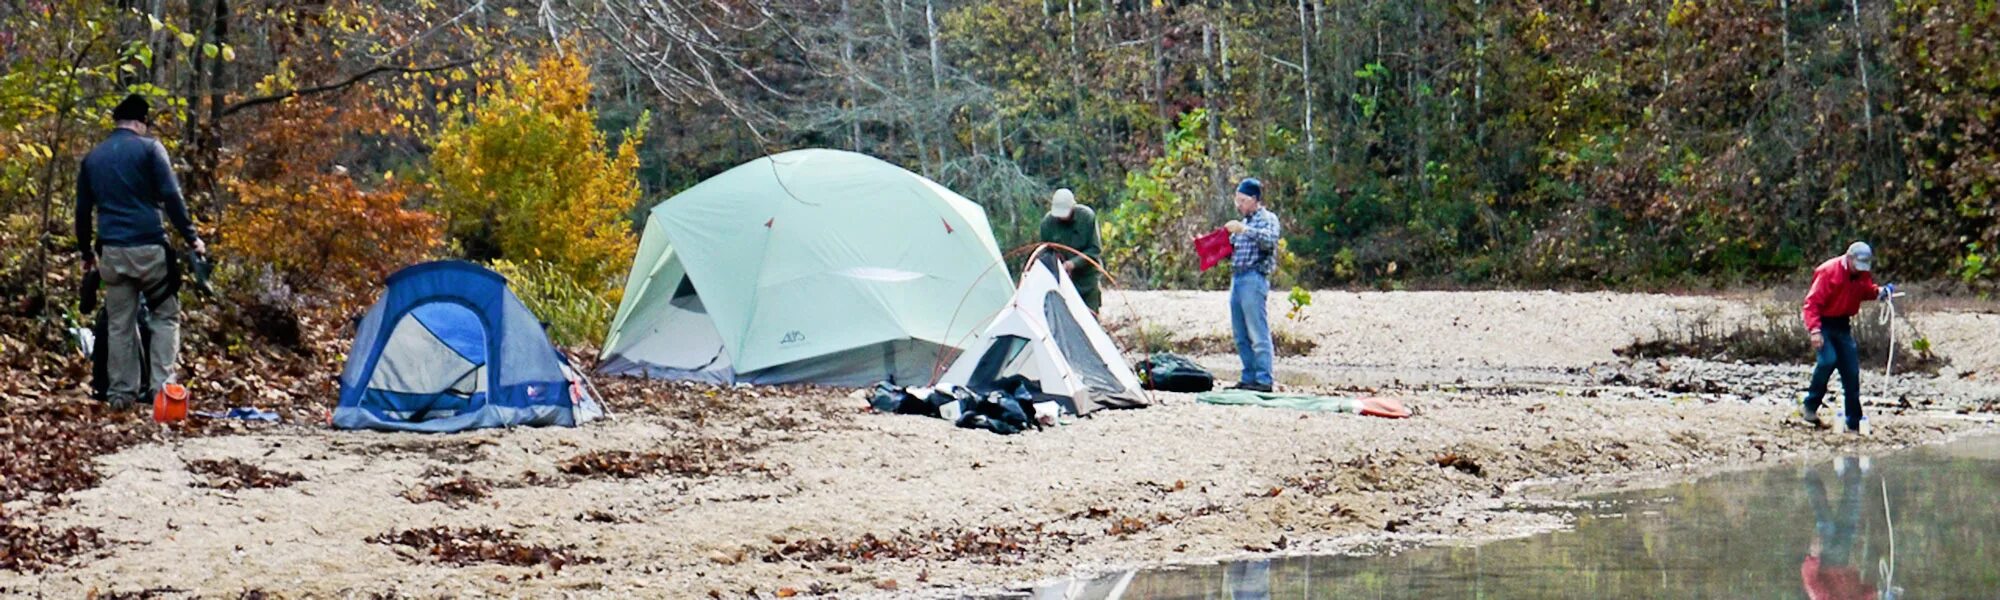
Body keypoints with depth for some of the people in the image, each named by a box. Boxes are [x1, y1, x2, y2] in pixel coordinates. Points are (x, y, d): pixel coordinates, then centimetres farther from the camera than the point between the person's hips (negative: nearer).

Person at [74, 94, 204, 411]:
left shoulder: (92, 158, 14)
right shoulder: (149, 148, -1)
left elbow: (83, 210, 17)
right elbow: (171, 197, -9)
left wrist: (87, 253, 26)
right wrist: (191, 237, -4)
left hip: (112, 251, 4)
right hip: (149, 247, -4)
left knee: (120, 324, 9)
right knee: (164, 316, 7)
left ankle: (122, 393, 10)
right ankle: (161, 384, -5)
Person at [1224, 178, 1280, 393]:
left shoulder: (1267, 219, 0)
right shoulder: (1243, 222, 24)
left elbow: (1269, 240, -19)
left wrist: (1244, 230, -25)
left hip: (1254, 278, -9)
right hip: (1237, 278, 9)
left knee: (1258, 333, -12)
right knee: (1241, 336, 8)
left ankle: (1264, 380, -14)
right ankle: (1249, 377, 12)